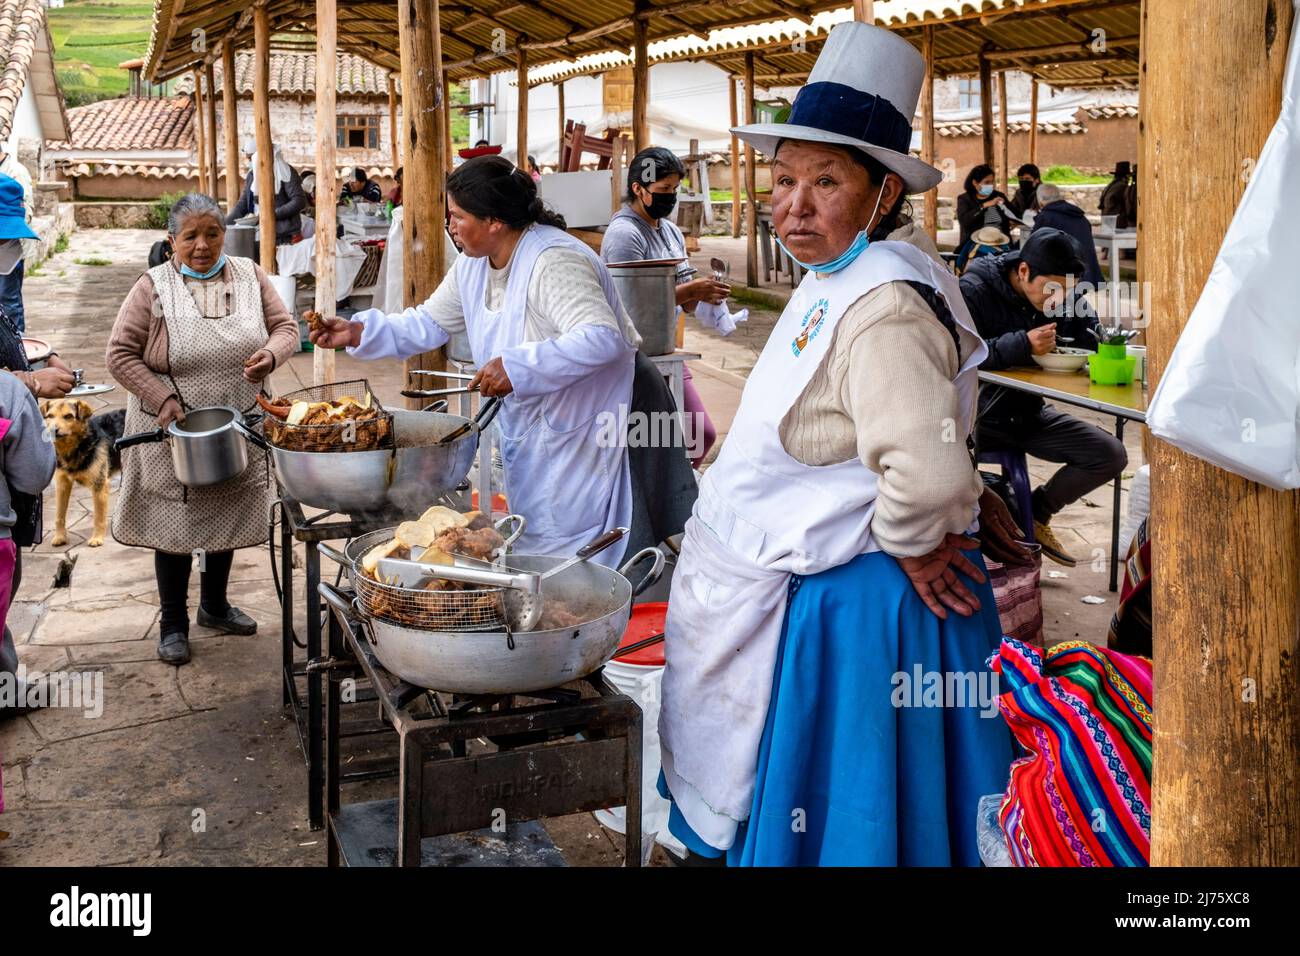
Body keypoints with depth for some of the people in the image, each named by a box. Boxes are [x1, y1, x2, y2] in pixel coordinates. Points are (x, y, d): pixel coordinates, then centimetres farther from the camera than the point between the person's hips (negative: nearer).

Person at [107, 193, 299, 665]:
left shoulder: (249, 276, 0)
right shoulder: (153, 287, -10)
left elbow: (285, 327, 4)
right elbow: (121, 354, -9)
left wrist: (271, 354, -18)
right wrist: (161, 398, -20)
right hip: (175, 431, -4)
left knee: (228, 516, 17)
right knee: (175, 524, 6)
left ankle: (215, 605, 38)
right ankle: (173, 623, 23)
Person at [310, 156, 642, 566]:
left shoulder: (553, 262, -25)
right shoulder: (473, 265, 4)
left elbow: (602, 338, -36)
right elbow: (429, 323, 15)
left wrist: (518, 367, -40)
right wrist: (358, 332, 3)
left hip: (582, 435, -9)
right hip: (527, 431, 9)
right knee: (527, 543, 18)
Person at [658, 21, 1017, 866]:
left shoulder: (883, 305, -26)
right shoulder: (831, 282, 8)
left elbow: (929, 475, -37)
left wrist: (904, 544, -21)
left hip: (856, 607, -10)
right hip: (813, 587, 10)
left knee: (838, 813, 6)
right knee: (802, 803, 22)